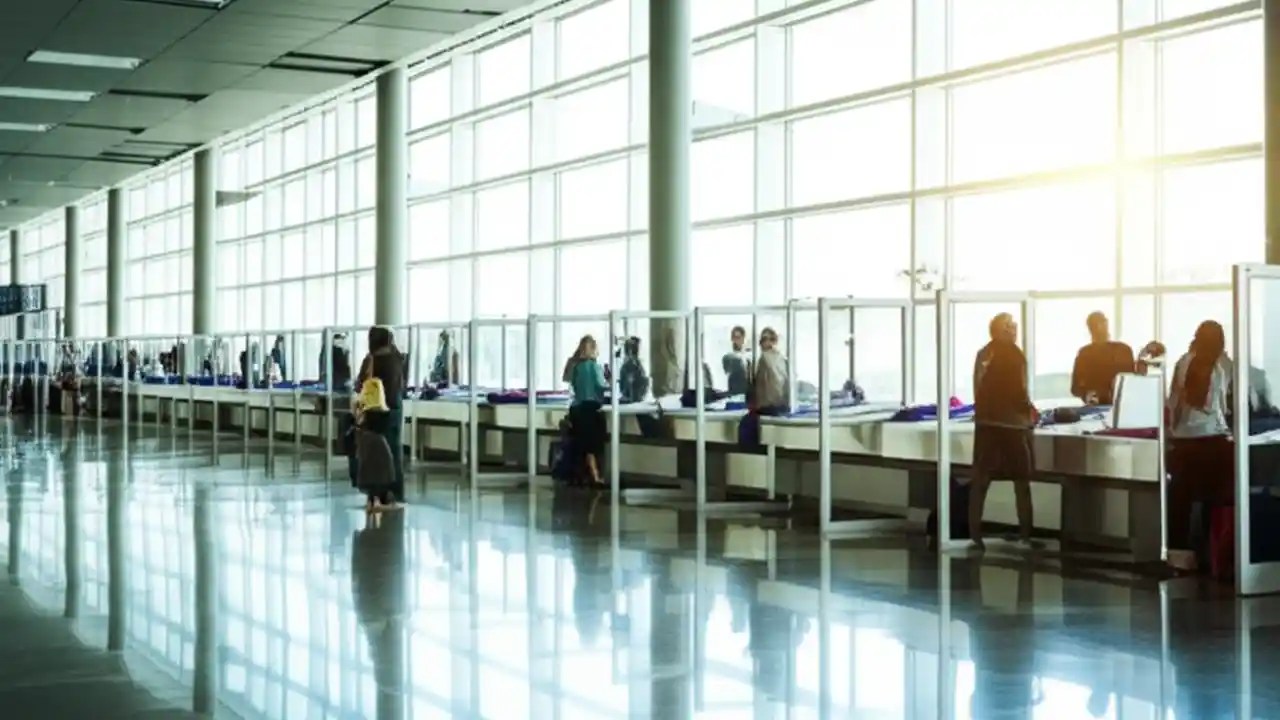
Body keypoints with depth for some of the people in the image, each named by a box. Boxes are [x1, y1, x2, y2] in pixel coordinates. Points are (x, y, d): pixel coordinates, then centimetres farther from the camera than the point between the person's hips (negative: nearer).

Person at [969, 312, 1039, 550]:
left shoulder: (983, 353, 9)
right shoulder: (1012, 353, -9)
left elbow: (979, 388, 11)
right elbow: (1018, 390, -13)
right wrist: (1030, 410, 2)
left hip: (985, 420, 6)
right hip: (1010, 422, -6)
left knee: (981, 479, 4)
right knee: (1021, 479, 5)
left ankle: (974, 533, 1)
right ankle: (1025, 534, 7)